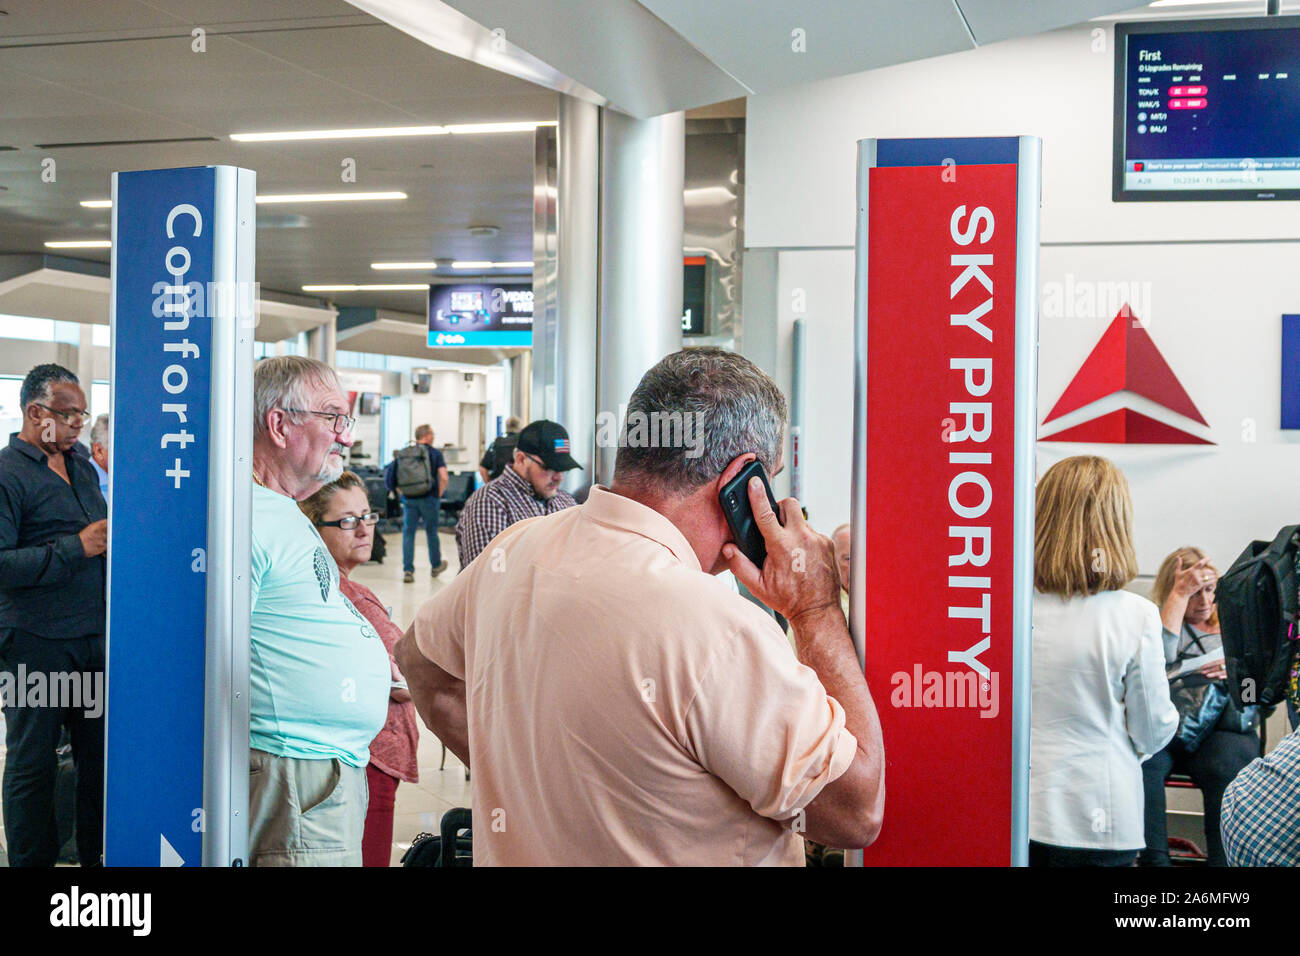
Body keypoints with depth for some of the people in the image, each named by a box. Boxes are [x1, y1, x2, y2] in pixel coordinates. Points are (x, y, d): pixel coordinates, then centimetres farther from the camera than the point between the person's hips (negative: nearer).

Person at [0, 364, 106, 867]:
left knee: (98, 749, 10)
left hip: (93, 635, 7)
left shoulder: (82, 468, 15)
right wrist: (78, 547, -20)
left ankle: (97, 853, 22)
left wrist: (114, 539, 7)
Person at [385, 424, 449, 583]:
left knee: (408, 533, 5)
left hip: (409, 499, 2)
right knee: (431, 531, 14)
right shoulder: (435, 453, -4)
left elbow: (393, 477, 3)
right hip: (429, 498, -2)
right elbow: (443, 477, -14)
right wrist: (439, 494, -1)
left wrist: (402, 493, 11)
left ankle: (408, 570, -3)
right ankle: (436, 566, 30)